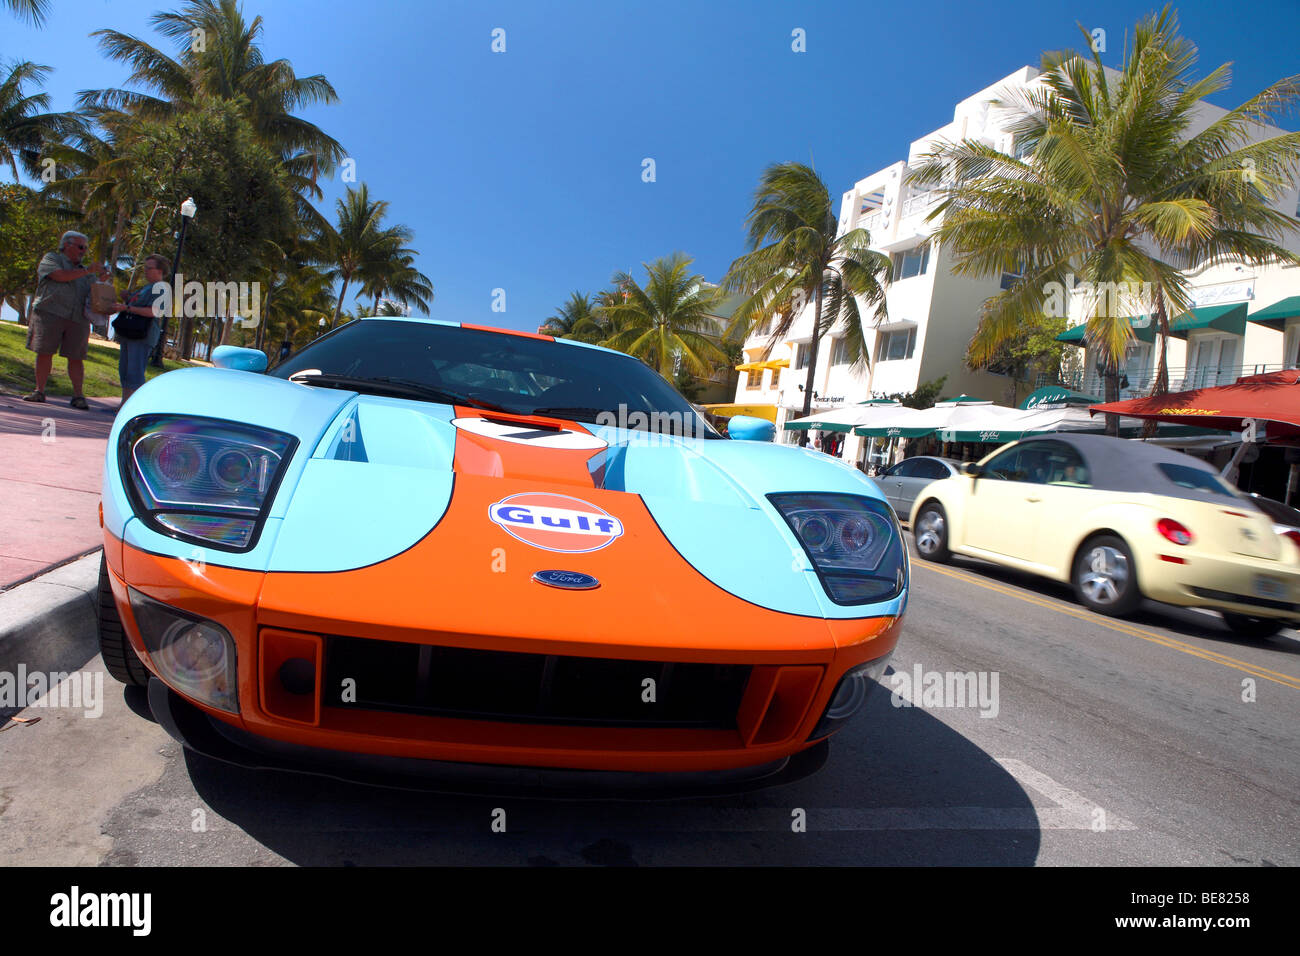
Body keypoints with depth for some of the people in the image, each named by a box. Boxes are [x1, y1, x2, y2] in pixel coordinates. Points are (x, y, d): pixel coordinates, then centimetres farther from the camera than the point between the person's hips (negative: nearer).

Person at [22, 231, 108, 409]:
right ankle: (39, 391, 8)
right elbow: (61, 276, -8)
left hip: (78, 319, 3)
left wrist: (101, 279, -1)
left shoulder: (86, 273, 24)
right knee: (44, 353, -1)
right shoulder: (51, 259, 11)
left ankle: (78, 395, 1)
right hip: (50, 313, -3)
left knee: (76, 358, -2)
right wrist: (87, 271, -7)